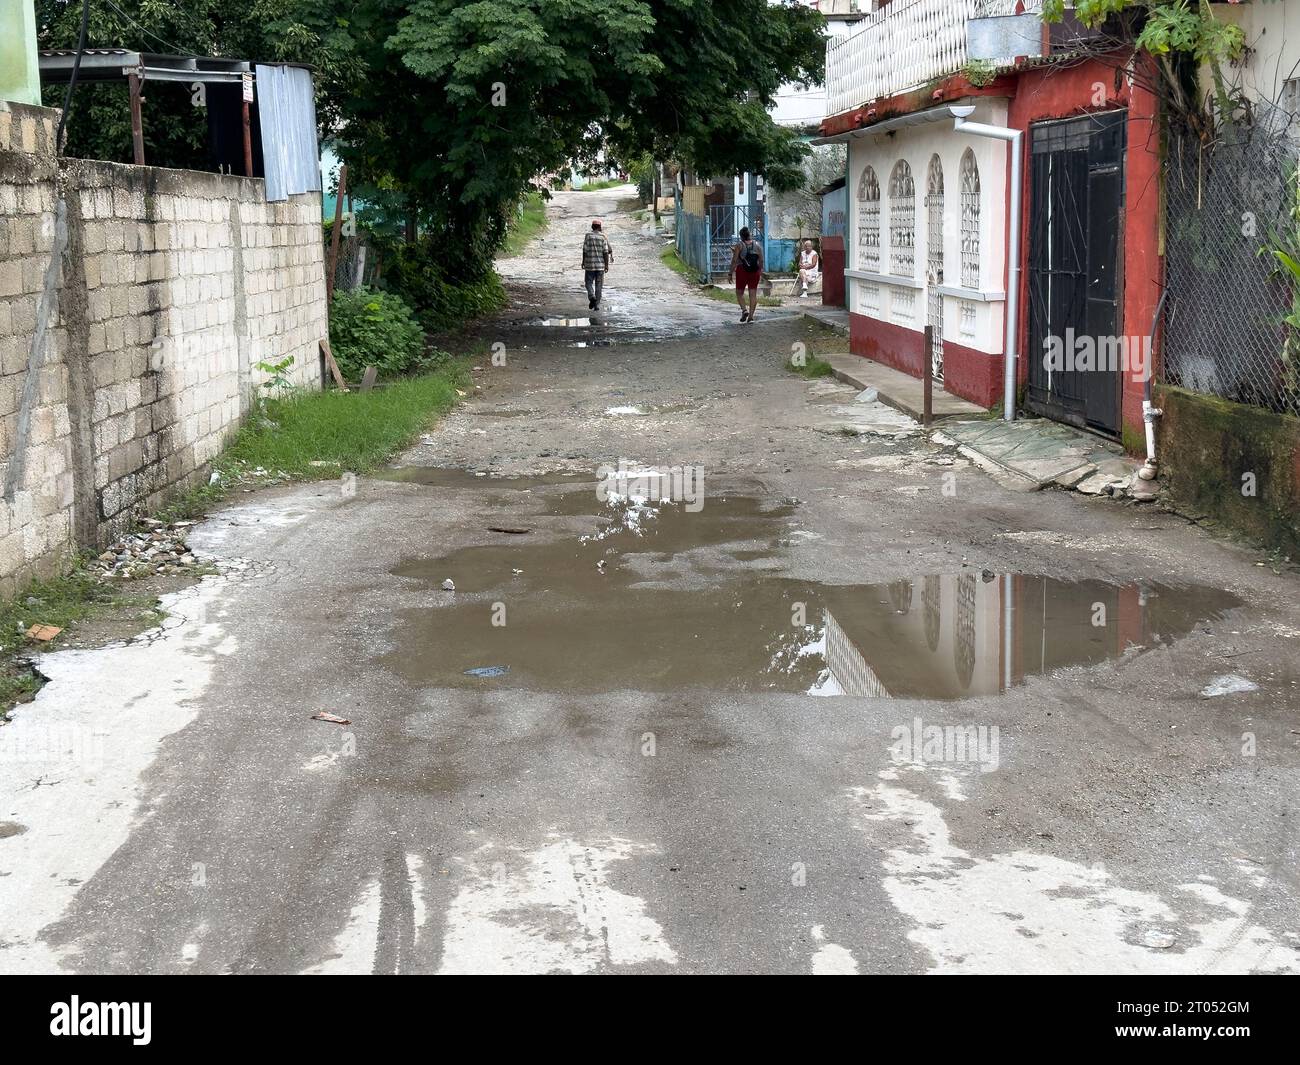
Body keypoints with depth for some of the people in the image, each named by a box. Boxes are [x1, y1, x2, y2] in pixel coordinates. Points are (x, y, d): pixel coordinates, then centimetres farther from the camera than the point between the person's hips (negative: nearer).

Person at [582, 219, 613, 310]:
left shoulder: (588, 236, -3)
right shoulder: (603, 237, -2)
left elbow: (585, 250, -3)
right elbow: (605, 252, -5)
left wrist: (583, 262, 7)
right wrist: (606, 264, 0)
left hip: (590, 265, -1)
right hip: (600, 265, 1)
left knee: (589, 282, 10)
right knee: (599, 285, 8)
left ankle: (592, 296, -17)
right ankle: (597, 305, 7)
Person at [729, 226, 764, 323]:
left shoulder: (739, 245, -7)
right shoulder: (757, 245, 4)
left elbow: (734, 260, -10)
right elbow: (761, 260, 5)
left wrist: (730, 273, -5)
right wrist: (761, 270, 19)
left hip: (742, 271, -3)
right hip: (755, 271, 3)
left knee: (739, 292, 10)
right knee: (753, 294, 6)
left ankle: (744, 310, -10)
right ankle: (751, 315, 3)